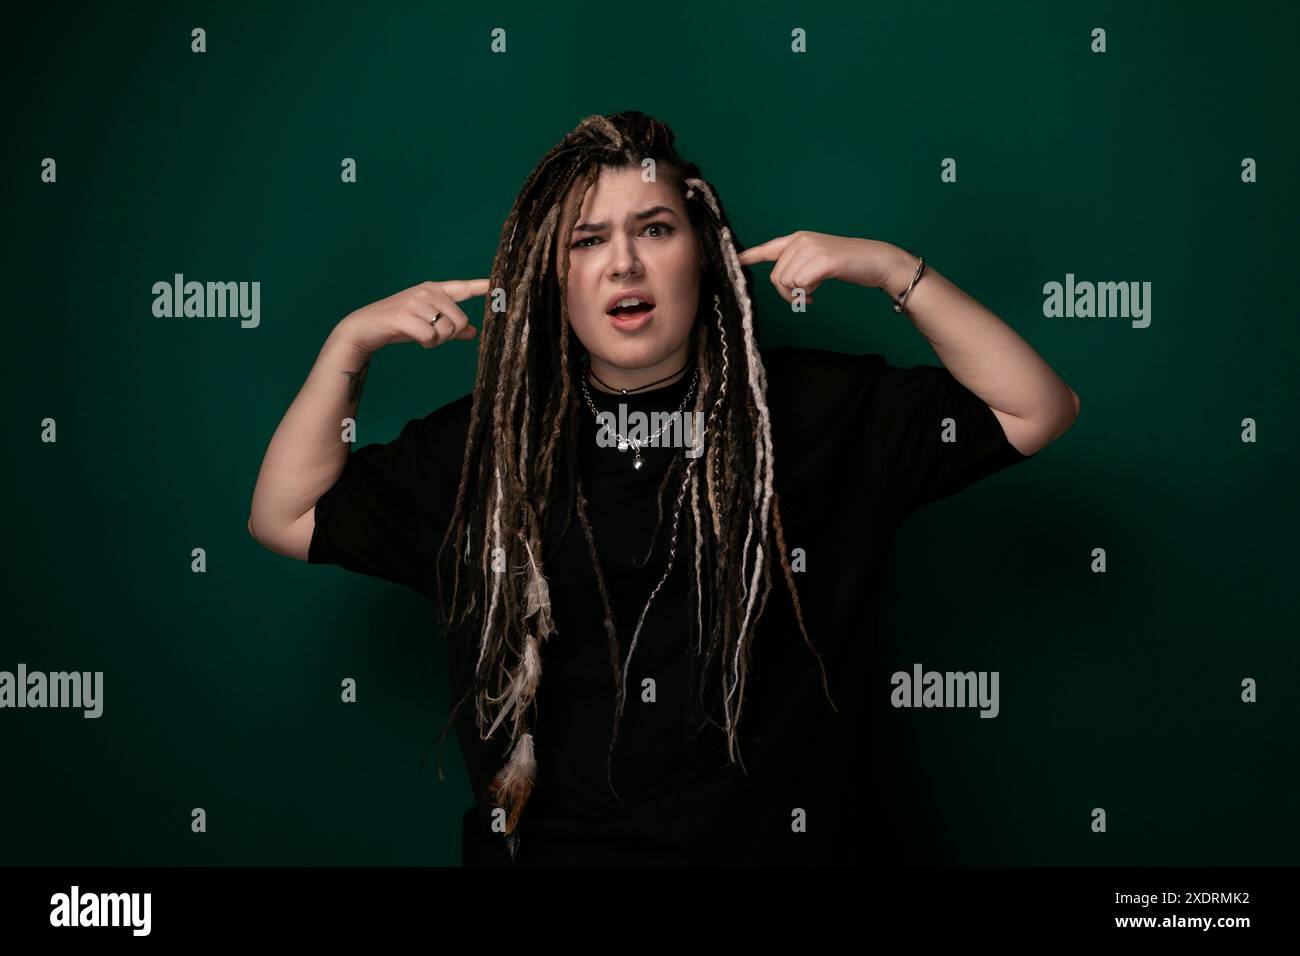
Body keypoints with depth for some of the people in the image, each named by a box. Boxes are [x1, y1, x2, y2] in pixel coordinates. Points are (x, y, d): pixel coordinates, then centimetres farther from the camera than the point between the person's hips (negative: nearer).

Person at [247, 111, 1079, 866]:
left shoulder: (816, 411, 1)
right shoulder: (493, 442, 6)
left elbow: (1040, 411, 1)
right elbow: (286, 518, 9)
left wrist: (894, 271, -7)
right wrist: (352, 342, -1)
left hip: (773, 841, 0)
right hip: (546, 842, 1)